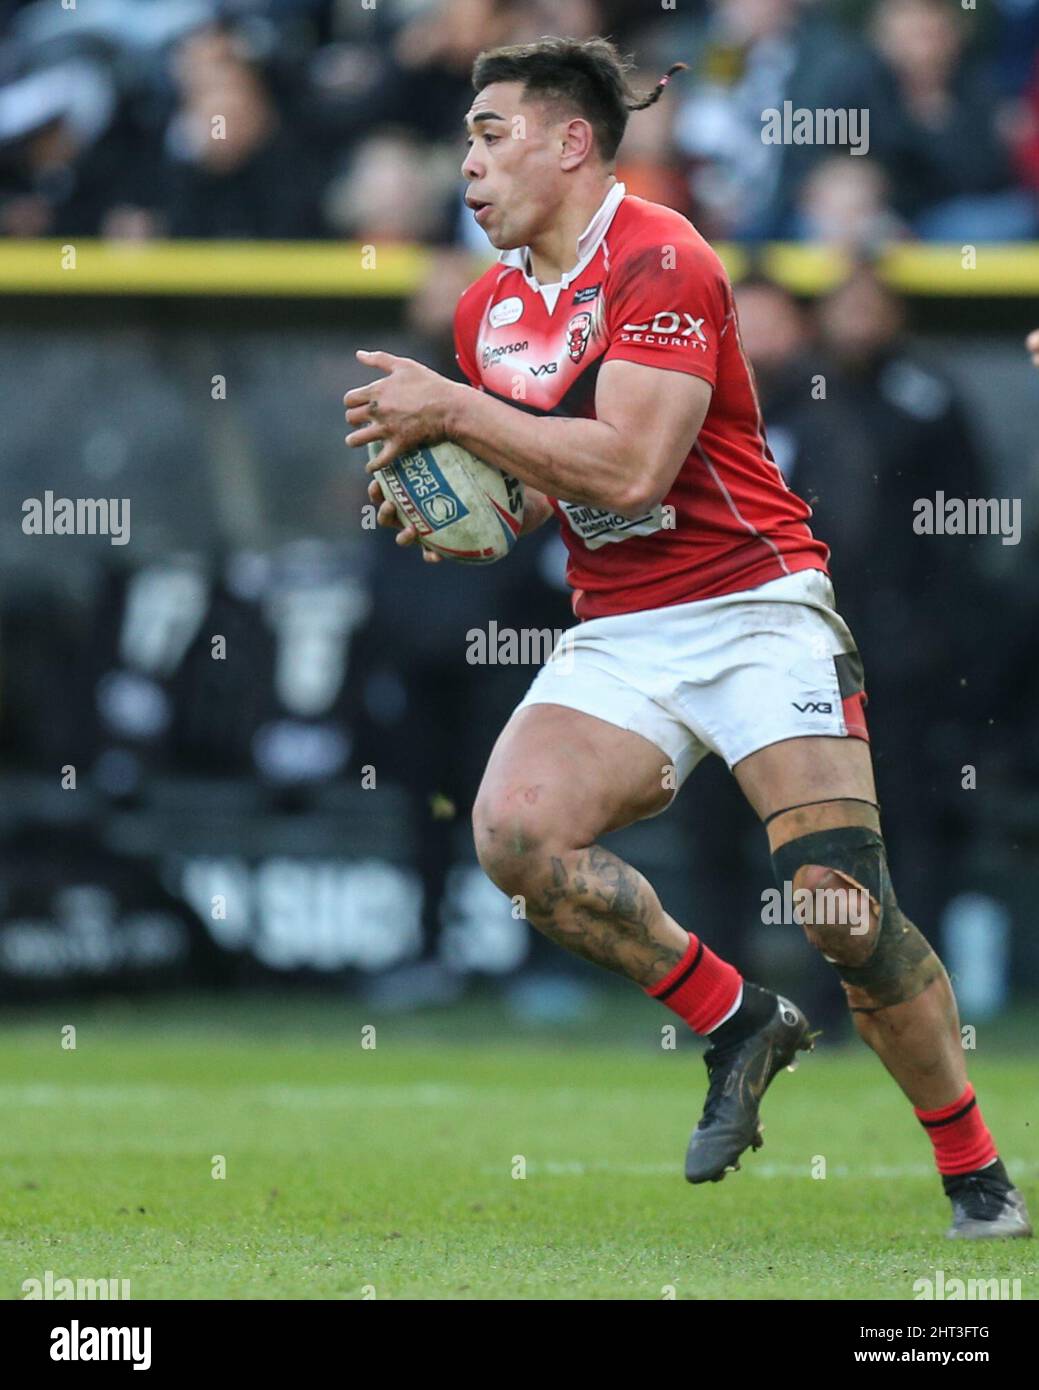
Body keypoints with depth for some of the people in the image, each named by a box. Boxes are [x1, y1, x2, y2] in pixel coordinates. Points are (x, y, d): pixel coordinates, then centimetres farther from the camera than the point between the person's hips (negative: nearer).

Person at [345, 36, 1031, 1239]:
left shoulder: (658, 261, -13)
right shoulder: (489, 305, 10)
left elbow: (629, 469, -24)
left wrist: (449, 411, -19)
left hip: (755, 609, -6)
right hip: (618, 637, 6)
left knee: (838, 905, -15)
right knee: (513, 833, -21)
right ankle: (735, 1023, -2)